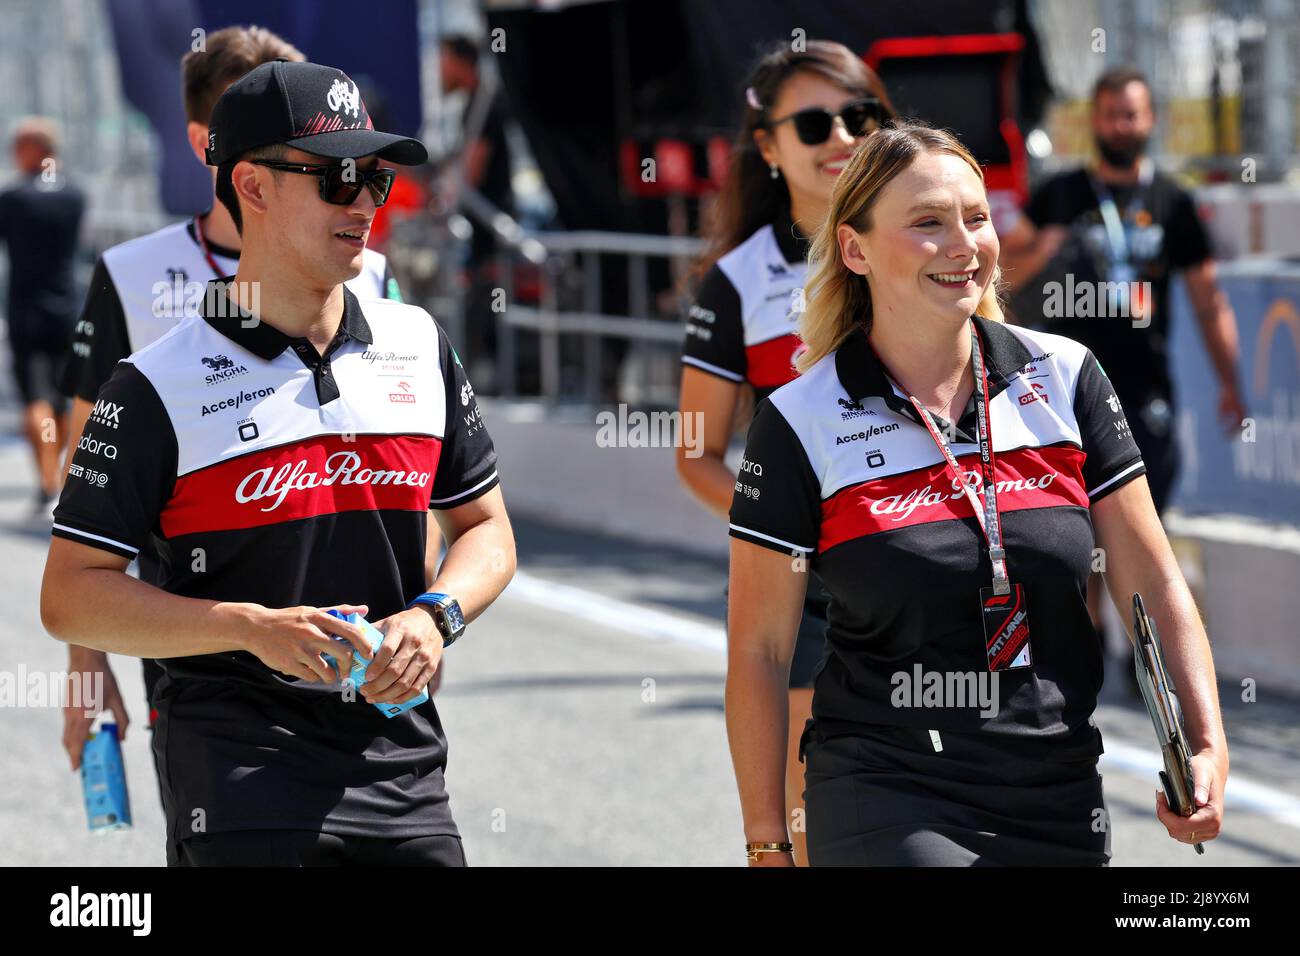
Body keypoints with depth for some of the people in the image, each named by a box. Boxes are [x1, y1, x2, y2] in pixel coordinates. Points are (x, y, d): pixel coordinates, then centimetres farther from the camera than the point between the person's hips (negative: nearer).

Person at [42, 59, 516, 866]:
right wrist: (254, 629, -18)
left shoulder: (420, 346, 11)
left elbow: (486, 528, 18)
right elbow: (71, 596, -6)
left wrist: (433, 617, -4)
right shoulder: (157, 386, -4)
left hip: (403, 769, 4)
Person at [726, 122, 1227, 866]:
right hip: (886, 800, -3)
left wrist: (1208, 744, -8)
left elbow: (1155, 585, 6)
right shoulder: (802, 422, -4)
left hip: (1062, 805, 4)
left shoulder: (1065, 378, 5)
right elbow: (758, 651, -1)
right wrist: (768, 845, -2)